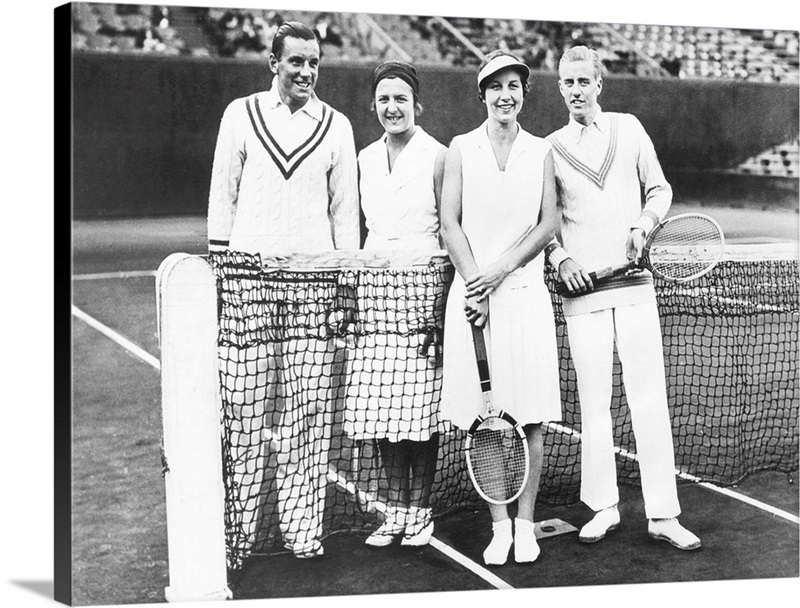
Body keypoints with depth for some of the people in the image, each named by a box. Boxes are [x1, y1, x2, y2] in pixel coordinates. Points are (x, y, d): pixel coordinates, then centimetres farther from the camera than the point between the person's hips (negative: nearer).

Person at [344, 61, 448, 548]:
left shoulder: (437, 157, -2)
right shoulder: (366, 159, 14)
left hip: (423, 290, -5)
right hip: (375, 290, 5)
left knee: (420, 412, -1)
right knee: (381, 412, 4)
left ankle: (420, 512, 12)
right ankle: (394, 511, 16)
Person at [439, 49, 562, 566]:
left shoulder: (541, 151, 10)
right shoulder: (462, 148, 7)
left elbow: (549, 224, 4)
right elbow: (450, 224, 2)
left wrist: (500, 270, -7)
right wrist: (477, 283, -8)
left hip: (525, 290, 1)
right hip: (472, 290, 0)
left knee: (529, 417, -1)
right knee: (482, 418, 0)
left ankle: (525, 523, 11)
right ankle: (499, 524, 10)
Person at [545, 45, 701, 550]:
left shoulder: (629, 128, 8)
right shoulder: (549, 148, 7)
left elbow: (660, 190, 13)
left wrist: (643, 227, -5)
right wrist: (561, 259, -6)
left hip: (634, 283, 0)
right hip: (582, 289, 0)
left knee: (650, 399, -2)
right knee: (594, 402, 3)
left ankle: (663, 514, 3)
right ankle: (603, 507, 14)